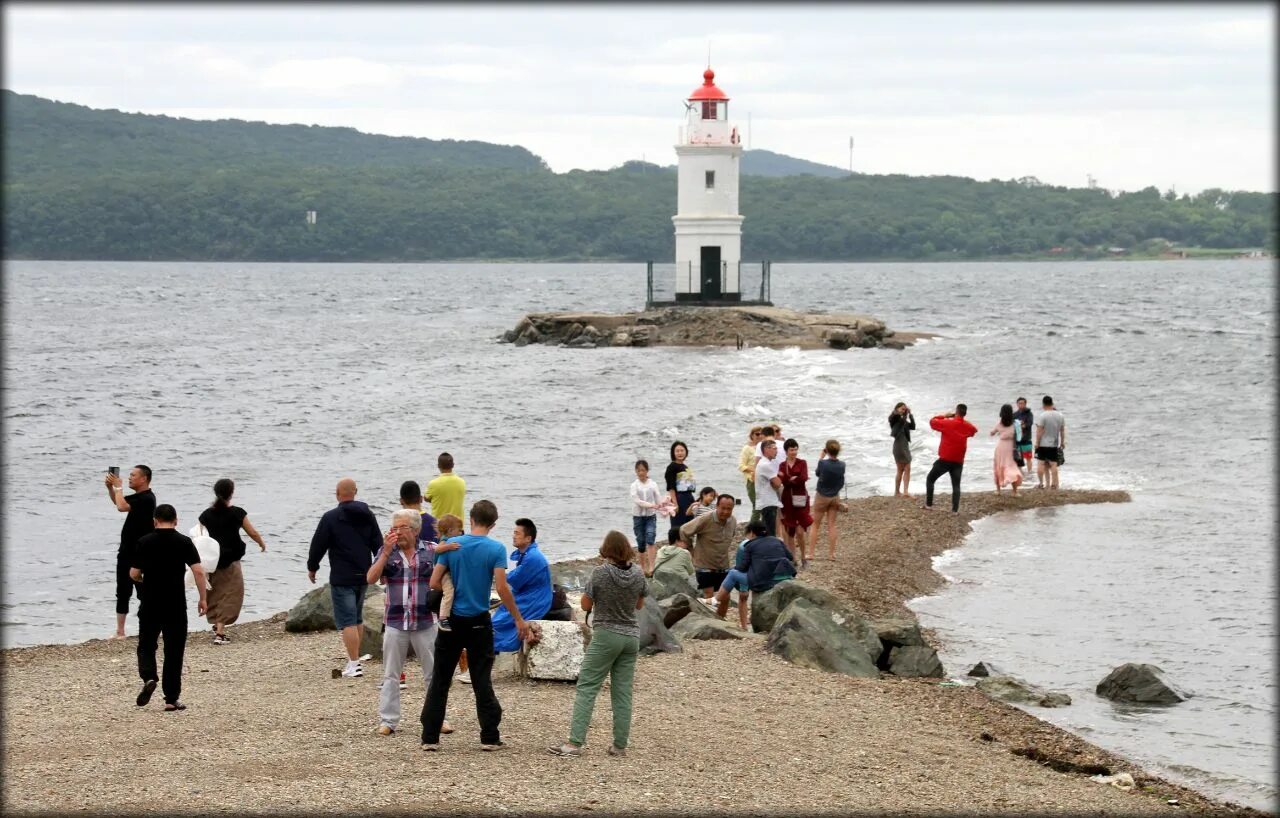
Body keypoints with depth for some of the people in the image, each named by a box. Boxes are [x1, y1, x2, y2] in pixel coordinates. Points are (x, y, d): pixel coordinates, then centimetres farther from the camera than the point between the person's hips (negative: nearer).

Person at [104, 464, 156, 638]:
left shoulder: (147, 499, -17)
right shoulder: (138, 497, 14)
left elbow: (122, 506, -28)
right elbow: (117, 502, 27)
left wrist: (118, 487, -15)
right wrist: (110, 487, 9)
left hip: (139, 555, -10)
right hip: (128, 552, 10)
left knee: (144, 592, -4)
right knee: (122, 592, 10)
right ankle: (120, 631, 14)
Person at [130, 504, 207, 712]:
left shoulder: (145, 542, -1)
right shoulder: (184, 542, -3)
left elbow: (134, 574, 0)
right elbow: (198, 571, -10)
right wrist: (203, 598, -1)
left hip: (150, 603, 0)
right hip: (176, 605, 0)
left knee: (146, 645, 15)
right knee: (174, 651, 6)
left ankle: (148, 677, -13)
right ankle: (171, 699, 6)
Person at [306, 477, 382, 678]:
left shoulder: (331, 517, -11)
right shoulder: (368, 516, 6)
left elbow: (318, 545, -6)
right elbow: (378, 544, 11)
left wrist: (312, 567, 9)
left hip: (342, 578, -6)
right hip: (364, 576, 6)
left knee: (347, 621, -7)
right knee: (357, 619, 19)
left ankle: (354, 664, -13)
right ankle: (355, 659, 25)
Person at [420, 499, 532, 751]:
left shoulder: (451, 545, -2)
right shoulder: (496, 549, -9)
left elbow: (434, 583, -4)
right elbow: (502, 588, -14)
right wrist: (519, 620, -6)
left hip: (451, 621, 1)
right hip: (479, 623, -1)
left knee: (439, 680, 7)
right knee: (482, 681, 6)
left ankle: (430, 737, 6)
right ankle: (489, 737, 8)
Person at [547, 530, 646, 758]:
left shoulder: (600, 573, -13)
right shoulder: (638, 574, 1)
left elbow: (585, 606, -5)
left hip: (606, 635, -5)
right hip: (631, 636, 5)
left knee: (586, 688, -3)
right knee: (623, 692, 8)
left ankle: (575, 742, -11)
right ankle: (620, 745, 9)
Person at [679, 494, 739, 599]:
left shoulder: (733, 521, -2)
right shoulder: (705, 520, -22)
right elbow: (684, 531, -14)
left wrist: (728, 549, 10)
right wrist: (691, 549, -5)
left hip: (724, 568, 6)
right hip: (705, 567, -6)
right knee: (709, 599, -7)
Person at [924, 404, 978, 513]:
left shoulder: (947, 423, -11)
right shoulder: (968, 426, 2)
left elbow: (932, 421, 1)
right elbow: (974, 430, 26)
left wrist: (945, 416, 8)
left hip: (945, 460, -3)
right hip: (958, 462, 3)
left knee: (930, 479, 12)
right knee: (956, 485, 8)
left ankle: (928, 504, 9)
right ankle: (955, 509, -4)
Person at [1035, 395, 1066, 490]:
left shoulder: (1043, 415, -12)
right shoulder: (1060, 415, 5)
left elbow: (1039, 431, -13)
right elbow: (1062, 430, 12)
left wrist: (1037, 443, -6)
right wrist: (1062, 442, 20)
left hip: (1043, 444, -4)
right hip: (1054, 444, 4)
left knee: (1041, 463, 2)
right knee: (1053, 464, 6)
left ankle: (1041, 483, 0)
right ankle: (1054, 484, 5)